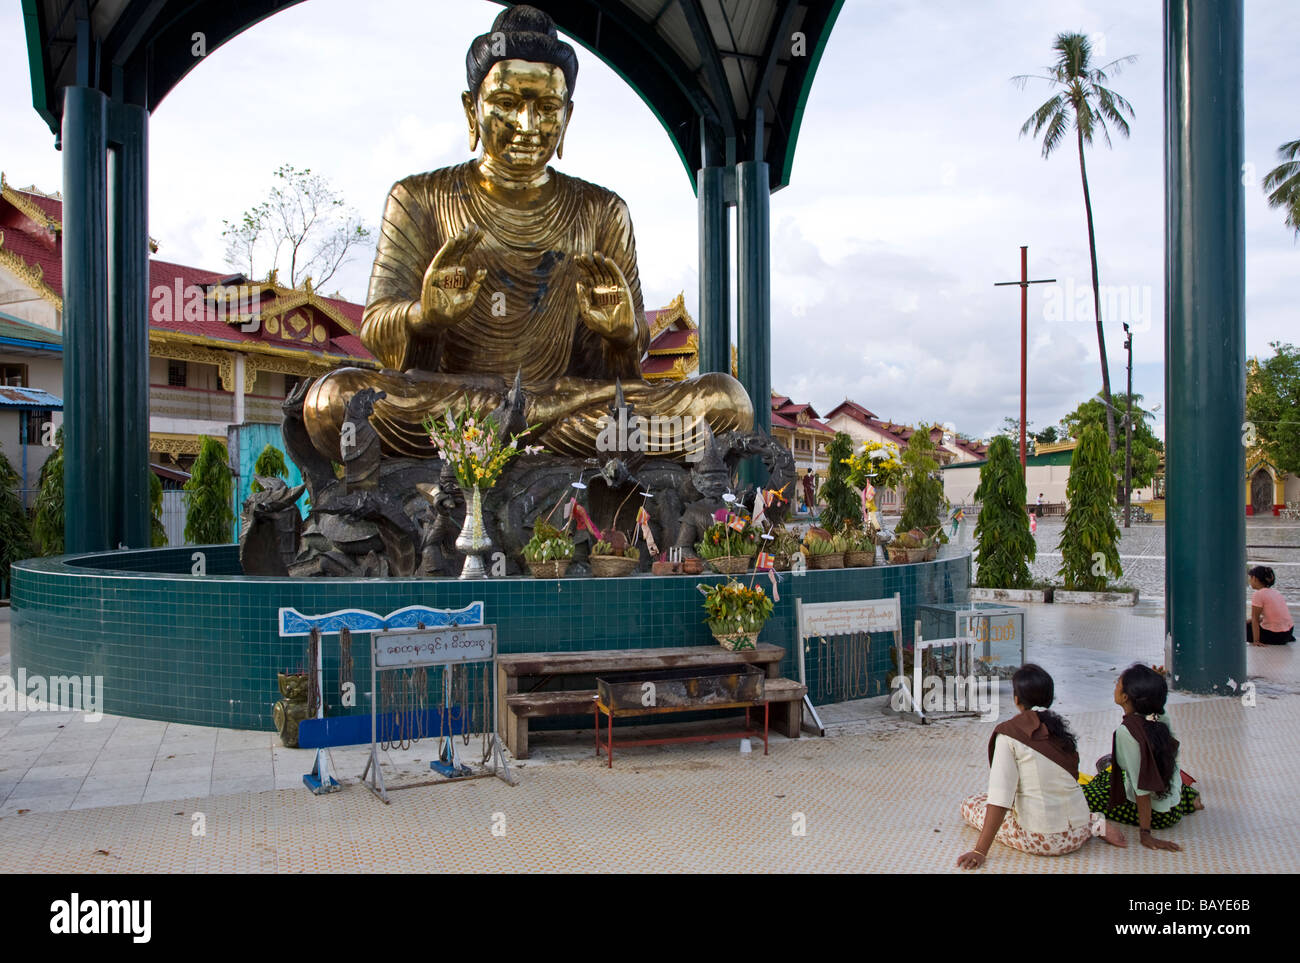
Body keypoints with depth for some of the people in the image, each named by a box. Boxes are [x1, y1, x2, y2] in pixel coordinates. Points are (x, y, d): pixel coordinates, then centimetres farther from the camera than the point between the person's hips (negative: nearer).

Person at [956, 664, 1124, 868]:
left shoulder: (1010, 732, -13)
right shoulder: (1061, 727, 4)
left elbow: (1000, 797, -19)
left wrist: (980, 851, -18)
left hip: (1040, 839, -8)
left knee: (969, 804, 10)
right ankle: (1094, 824, 10)